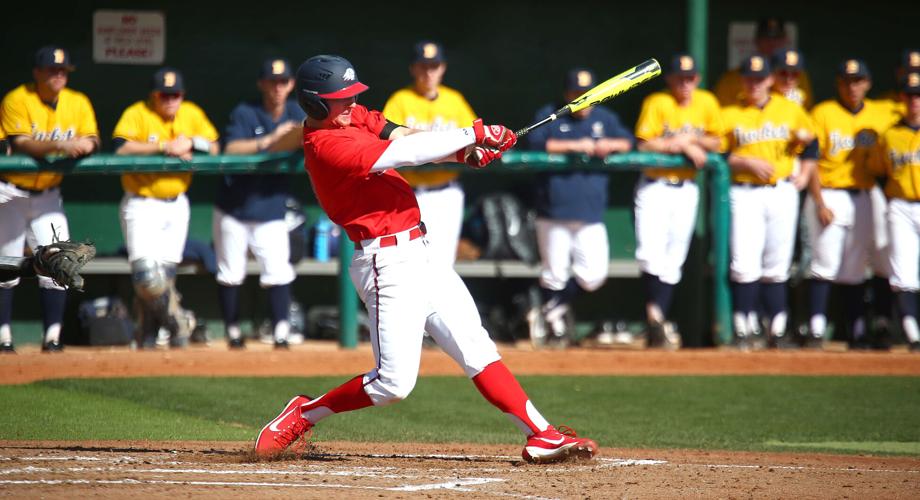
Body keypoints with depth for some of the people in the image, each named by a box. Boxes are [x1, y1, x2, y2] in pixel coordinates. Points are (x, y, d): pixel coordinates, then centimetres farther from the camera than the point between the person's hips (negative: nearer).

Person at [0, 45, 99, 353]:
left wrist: (81, 146, -29)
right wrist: (59, 145, -38)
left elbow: (91, 141, -5)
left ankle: (53, 335, -5)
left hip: (48, 194, 3)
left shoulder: (78, 103, 1)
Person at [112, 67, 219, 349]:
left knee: (166, 271, 6)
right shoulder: (137, 114, -9)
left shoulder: (192, 114, 5)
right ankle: (175, 322, 2)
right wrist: (164, 147, -24)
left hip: (176, 204, 5)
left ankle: (149, 333, 17)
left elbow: (214, 148, 4)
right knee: (146, 272, -17)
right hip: (141, 206, -5)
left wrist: (191, 143, -15)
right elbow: (121, 148, -23)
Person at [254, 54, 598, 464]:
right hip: (389, 262, -9)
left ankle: (542, 437, 6)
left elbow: (405, 137, 0)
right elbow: (405, 153, -24)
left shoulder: (354, 118, 9)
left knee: (476, 348, 6)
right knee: (394, 382, -8)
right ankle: (302, 415, 10)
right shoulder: (326, 146, -19)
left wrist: (464, 151, -17)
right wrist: (473, 134, -17)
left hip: (417, 255, 9)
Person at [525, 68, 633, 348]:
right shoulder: (549, 115, 2)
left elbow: (628, 141, 11)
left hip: (591, 215, 3)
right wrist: (573, 146, -19)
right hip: (554, 213, -3)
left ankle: (551, 311, 14)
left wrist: (611, 145, -11)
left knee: (593, 275, -6)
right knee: (554, 274, 1)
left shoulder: (604, 118, 14)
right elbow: (536, 143, -13)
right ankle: (553, 325, 18)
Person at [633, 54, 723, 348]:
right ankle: (655, 312, -4)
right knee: (651, 254, -18)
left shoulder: (706, 103, 3)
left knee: (673, 259, 4)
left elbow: (717, 143, 7)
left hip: (687, 188, 4)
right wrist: (683, 146, -16)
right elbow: (644, 145, -16)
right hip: (655, 186, -4)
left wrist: (690, 140, -10)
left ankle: (658, 325, 9)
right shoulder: (657, 103, -9)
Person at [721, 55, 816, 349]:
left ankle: (777, 330, 10)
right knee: (744, 264, -10)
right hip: (745, 193, -2)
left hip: (783, 192, 2)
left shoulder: (790, 109, 10)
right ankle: (744, 328, -4)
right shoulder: (730, 115, 4)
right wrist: (748, 162, -13)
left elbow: (810, 143, 19)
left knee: (777, 266, 4)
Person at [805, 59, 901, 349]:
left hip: (863, 199, 3)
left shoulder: (882, 115, 9)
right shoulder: (823, 113, -1)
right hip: (829, 196, -3)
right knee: (825, 265, -8)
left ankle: (857, 332, 9)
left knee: (856, 269, 6)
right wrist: (819, 203, -12)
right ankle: (816, 330, -7)